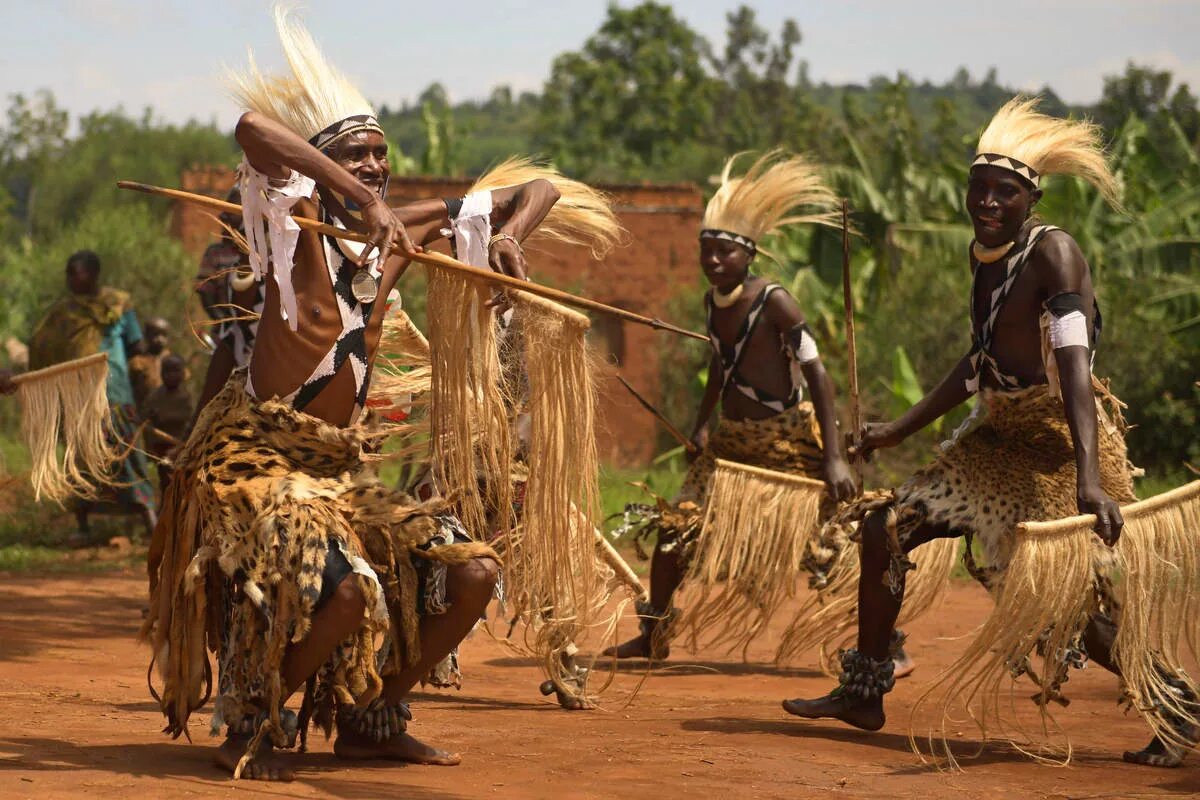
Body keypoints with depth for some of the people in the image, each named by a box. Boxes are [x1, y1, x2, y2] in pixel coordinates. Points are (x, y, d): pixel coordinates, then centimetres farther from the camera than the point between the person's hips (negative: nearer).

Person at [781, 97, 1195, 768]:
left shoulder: (1053, 253, -17)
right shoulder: (984, 255, 9)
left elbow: (1073, 361, -29)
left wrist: (1089, 478, -41)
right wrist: (900, 430, 25)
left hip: (1060, 442, -9)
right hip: (1000, 437, 9)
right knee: (886, 528, 8)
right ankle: (863, 694, 19)